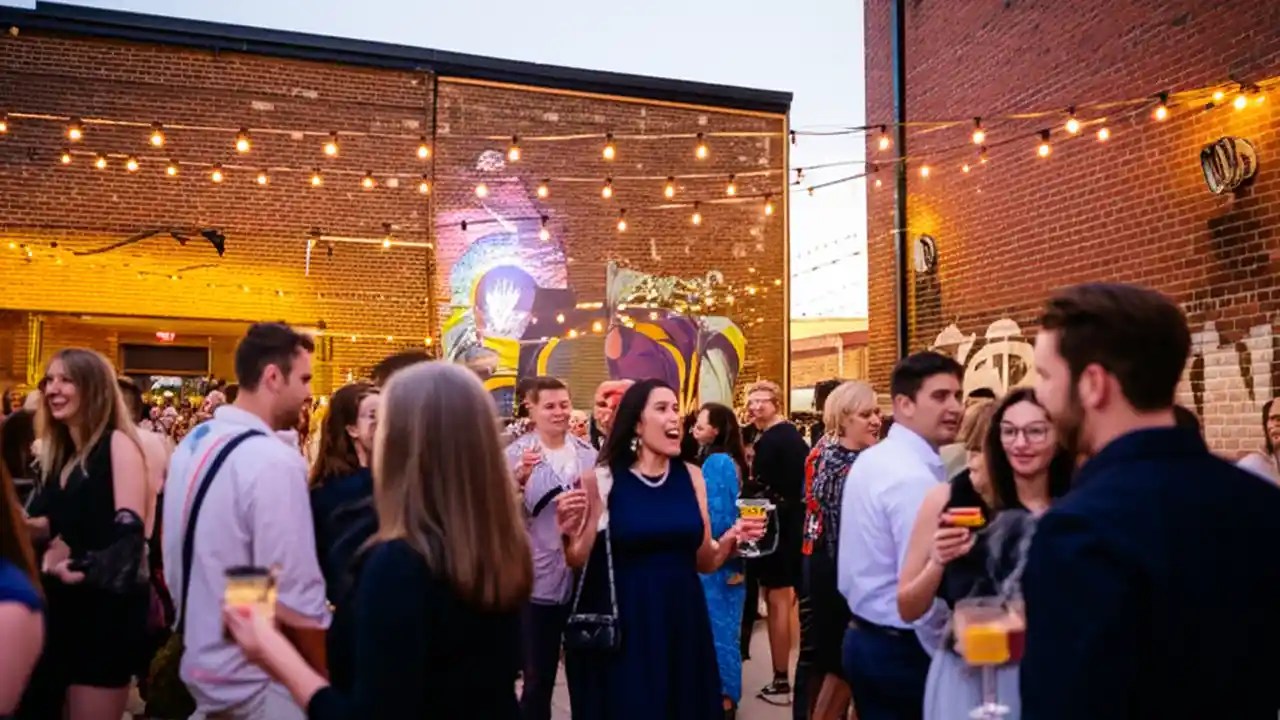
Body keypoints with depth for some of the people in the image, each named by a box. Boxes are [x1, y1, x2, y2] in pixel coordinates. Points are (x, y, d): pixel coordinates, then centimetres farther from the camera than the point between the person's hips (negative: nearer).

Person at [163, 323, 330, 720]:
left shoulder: (191, 446, 3)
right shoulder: (274, 461, -24)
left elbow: (178, 558, 12)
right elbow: (296, 599, -24)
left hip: (200, 663, 8)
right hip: (255, 684, -8)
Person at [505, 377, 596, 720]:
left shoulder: (587, 453, 4)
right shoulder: (516, 454, -7)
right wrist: (518, 479, -30)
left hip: (585, 578, 4)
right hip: (538, 580, -3)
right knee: (538, 676, 8)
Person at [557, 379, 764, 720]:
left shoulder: (691, 477, 2)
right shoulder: (601, 480, -8)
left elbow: (703, 561, 9)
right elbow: (579, 561, -3)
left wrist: (731, 539, -9)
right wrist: (571, 534, -22)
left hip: (682, 623, 4)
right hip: (620, 629, -3)